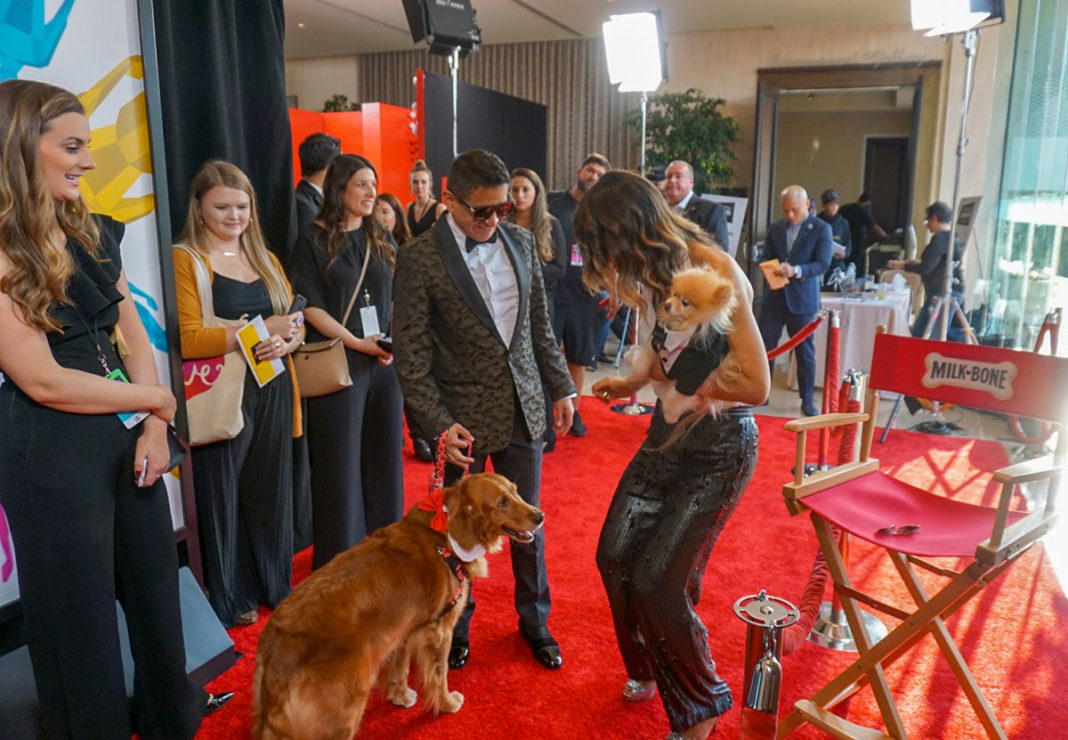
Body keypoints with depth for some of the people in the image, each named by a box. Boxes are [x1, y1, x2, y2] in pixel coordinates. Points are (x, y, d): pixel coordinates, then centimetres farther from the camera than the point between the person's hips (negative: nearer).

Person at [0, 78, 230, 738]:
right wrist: (158, 400, -9)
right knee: (81, 617, 11)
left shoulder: (93, 234, 7)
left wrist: (154, 425, -6)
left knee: (155, 585, 21)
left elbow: (134, 335, 6)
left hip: (128, 435, 7)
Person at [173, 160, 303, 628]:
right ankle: (228, 602, 19)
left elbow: (296, 322, 15)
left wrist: (286, 341, -9)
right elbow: (187, 339, -14)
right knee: (222, 500, 3)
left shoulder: (265, 259, 16)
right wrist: (262, 330, -20)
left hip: (273, 393, 5)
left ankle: (274, 587, 29)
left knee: (272, 495, 12)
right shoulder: (184, 260, -4)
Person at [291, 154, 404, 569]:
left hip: (385, 361, 4)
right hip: (338, 360, -4)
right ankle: (342, 556, 18)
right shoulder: (314, 242, -2)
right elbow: (311, 306, -7)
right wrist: (356, 342, -16)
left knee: (384, 453, 10)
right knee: (341, 457, 3)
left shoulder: (382, 241, 11)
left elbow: (399, 299, 12)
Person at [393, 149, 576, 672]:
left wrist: (561, 387, 11)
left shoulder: (521, 242, 3)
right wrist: (439, 424, -19)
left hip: (523, 407, 4)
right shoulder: (419, 258, -12)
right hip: (463, 416, -3)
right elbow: (410, 354, -12)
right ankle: (456, 628, 35)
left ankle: (535, 622, 36)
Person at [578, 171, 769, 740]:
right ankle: (651, 668, 36)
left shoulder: (716, 273, -23)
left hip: (720, 445, -7)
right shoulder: (653, 274, 2)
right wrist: (631, 385, 13)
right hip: (668, 431, 7)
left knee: (657, 578, -7)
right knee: (615, 556, 6)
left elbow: (755, 384, -25)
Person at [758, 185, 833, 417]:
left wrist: (796, 270, -26)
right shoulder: (775, 228, 9)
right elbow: (766, 258, 12)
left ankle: (807, 401, 17)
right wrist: (773, 270, -12)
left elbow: (823, 264, -10)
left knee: (805, 350, 6)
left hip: (803, 298, -3)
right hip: (774, 295, 3)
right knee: (764, 345, 2)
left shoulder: (821, 229, -2)